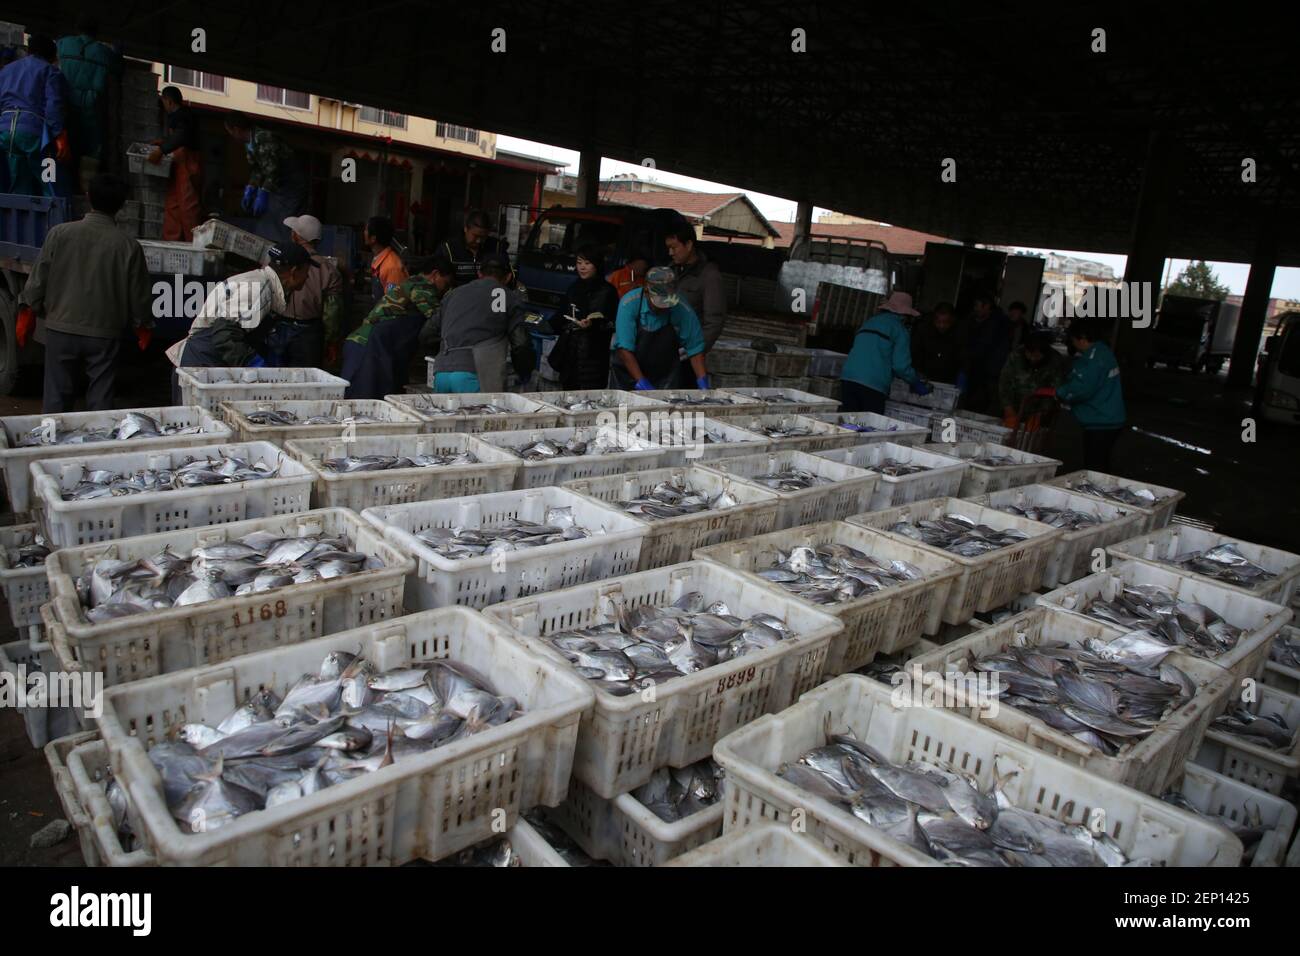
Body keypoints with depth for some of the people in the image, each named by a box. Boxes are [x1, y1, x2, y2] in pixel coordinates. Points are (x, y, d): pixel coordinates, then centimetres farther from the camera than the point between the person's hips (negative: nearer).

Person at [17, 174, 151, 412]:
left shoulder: (59, 234, -4)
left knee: (57, 396, 10)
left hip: (61, 329, 1)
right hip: (105, 333, -1)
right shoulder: (129, 246, -8)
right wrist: (143, 326, 15)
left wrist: (27, 312, 15)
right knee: (100, 400, 6)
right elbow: (139, 294, -1)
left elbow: (38, 279, 1)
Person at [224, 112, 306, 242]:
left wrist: (263, 194, -29)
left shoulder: (263, 138, -21)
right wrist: (250, 190, 2)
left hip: (291, 186, -10)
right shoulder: (249, 143, 10)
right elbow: (255, 169, 13)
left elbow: (272, 169, -28)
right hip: (276, 187, 10)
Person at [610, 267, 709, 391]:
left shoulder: (682, 310, -15)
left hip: (664, 377, 1)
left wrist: (702, 382, -18)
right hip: (627, 374, -1)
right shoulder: (629, 303, -20)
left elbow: (695, 348, -9)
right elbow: (624, 348, -23)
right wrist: (641, 382, -28)